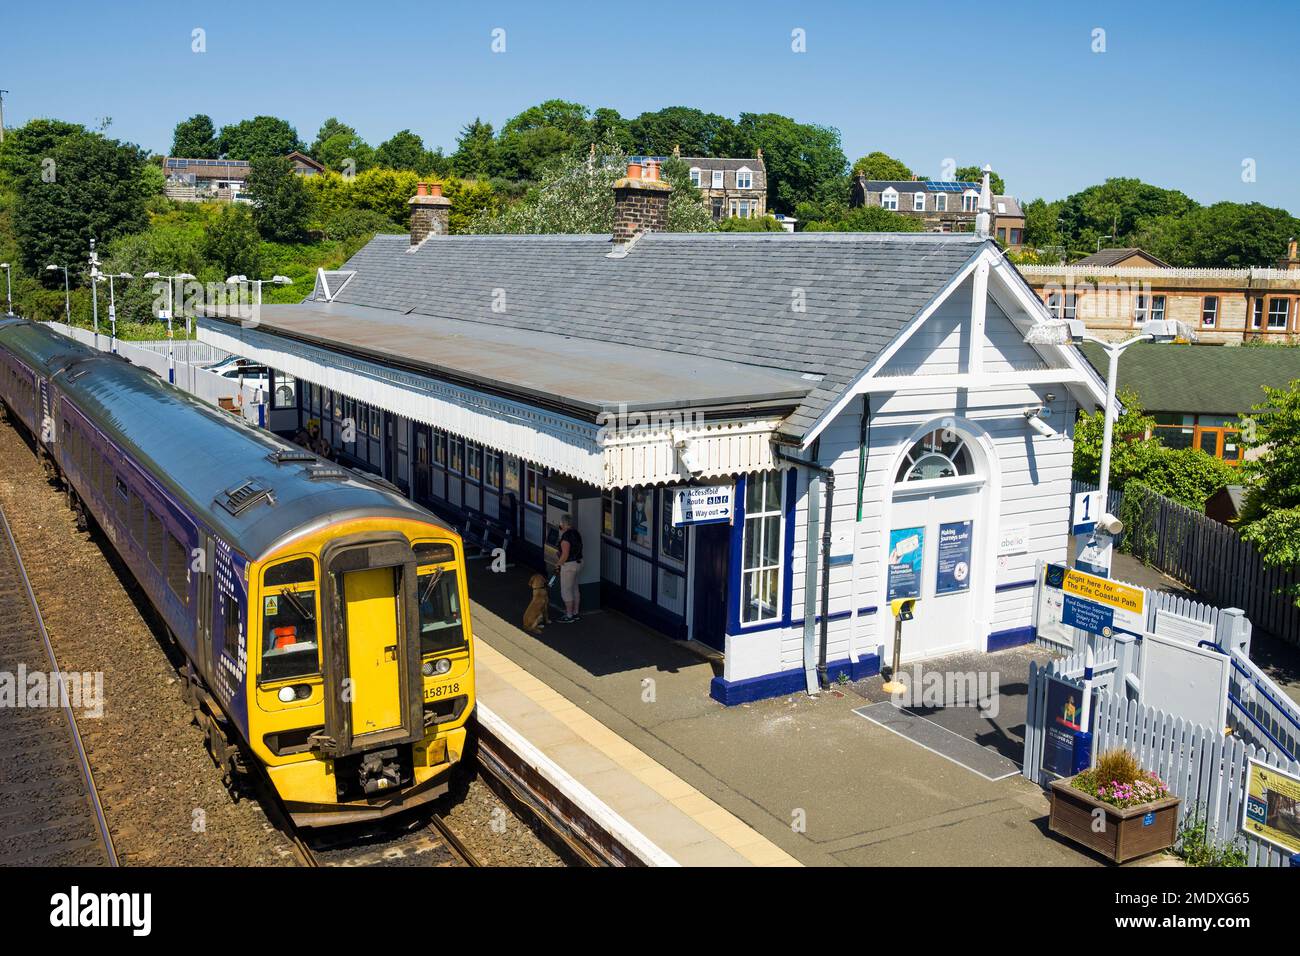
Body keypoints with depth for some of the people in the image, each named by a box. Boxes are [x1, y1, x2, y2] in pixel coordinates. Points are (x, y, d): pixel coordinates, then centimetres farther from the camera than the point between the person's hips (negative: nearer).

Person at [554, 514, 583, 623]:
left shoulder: (566, 536, -23)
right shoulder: (575, 532, 6)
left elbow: (565, 555, -24)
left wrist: (558, 564, -10)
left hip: (569, 565, -10)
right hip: (578, 562, 10)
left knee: (566, 591, 0)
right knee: (574, 589, 17)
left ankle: (569, 616, 6)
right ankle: (575, 613, 26)